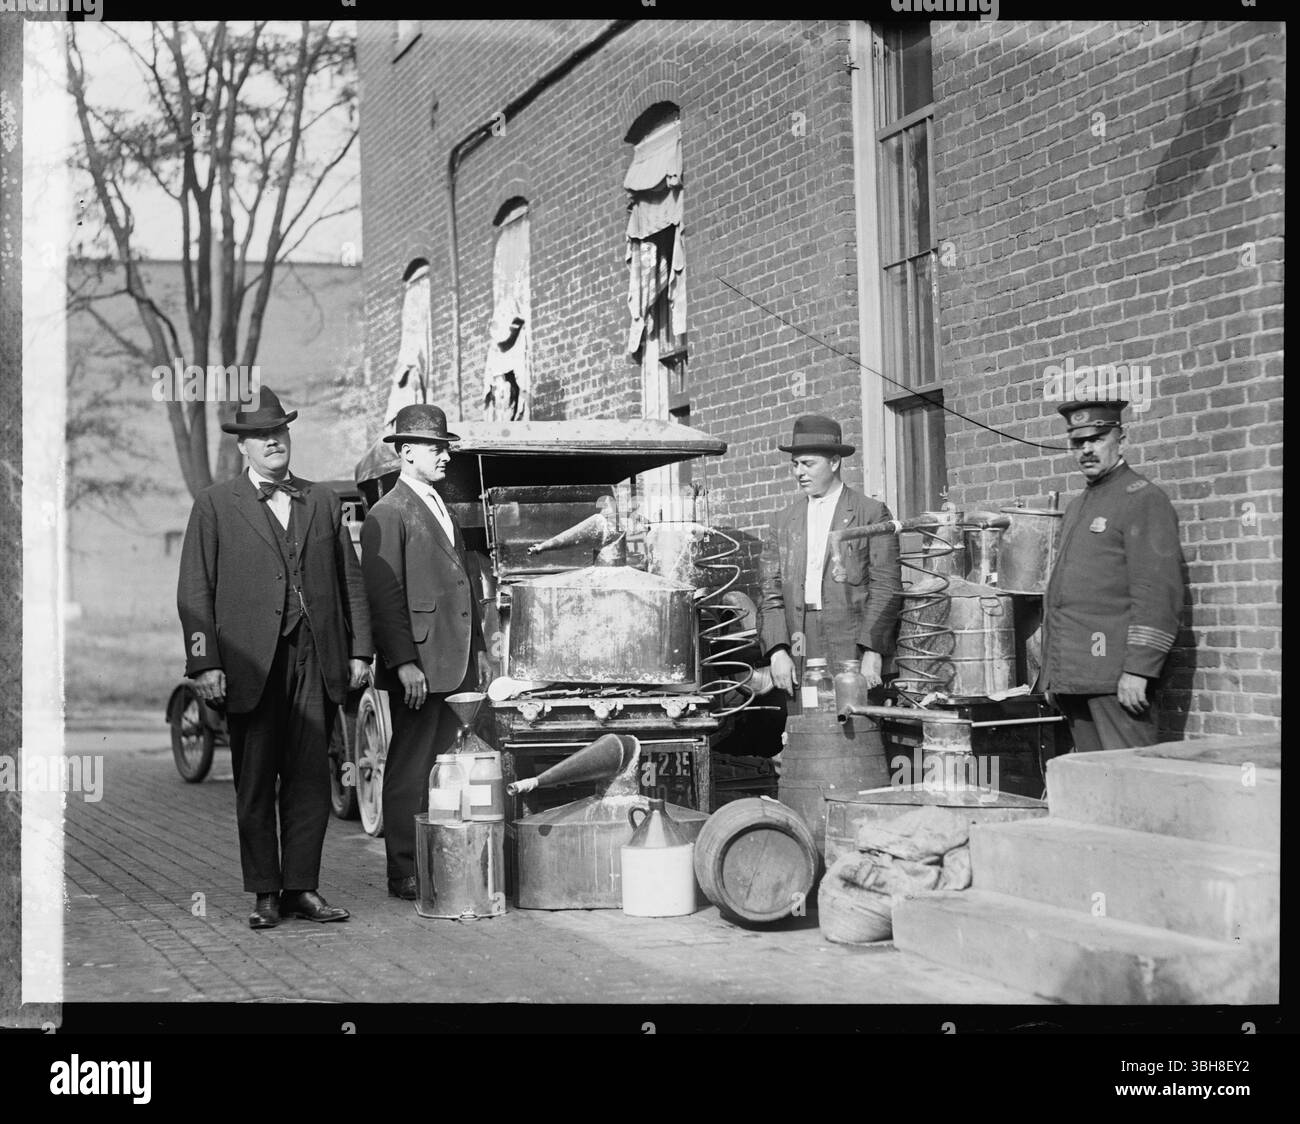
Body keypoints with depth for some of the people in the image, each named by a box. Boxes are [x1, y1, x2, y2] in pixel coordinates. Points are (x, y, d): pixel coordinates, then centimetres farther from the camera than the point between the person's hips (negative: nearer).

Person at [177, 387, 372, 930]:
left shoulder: (322, 501, 15)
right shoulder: (215, 505, 5)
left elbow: (351, 579, 15)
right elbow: (195, 590, 0)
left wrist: (359, 650, 7)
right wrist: (204, 663, -8)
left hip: (317, 661, 2)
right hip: (250, 663, -2)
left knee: (310, 778, 2)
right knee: (255, 783, 3)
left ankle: (301, 886, 9)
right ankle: (265, 893, 10)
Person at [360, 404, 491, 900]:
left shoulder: (442, 510, 20)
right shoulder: (388, 515, -8)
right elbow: (384, 596, -13)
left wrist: (478, 648, 19)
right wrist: (404, 662, -19)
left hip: (455, 663, 8)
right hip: (418, 665, -8)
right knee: (409, 770, -2)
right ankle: (404, 873, 4)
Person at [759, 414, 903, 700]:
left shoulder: (871, 513, 3)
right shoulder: (786, 520, 15)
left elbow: (886, 589, -3)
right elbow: (772, 591, 11)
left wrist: (872, 653, -11)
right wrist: (777, 651, -2)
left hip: (854, 655, -3)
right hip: (799, 663, 3)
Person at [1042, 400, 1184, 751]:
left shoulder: (1144, 499, -5)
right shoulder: (1077, 506, 22)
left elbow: (1157, 594, -14)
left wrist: (1138, 669, -20)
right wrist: (1052, 674, 20)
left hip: (1116, 680, -8)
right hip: (1073, 676, 8)